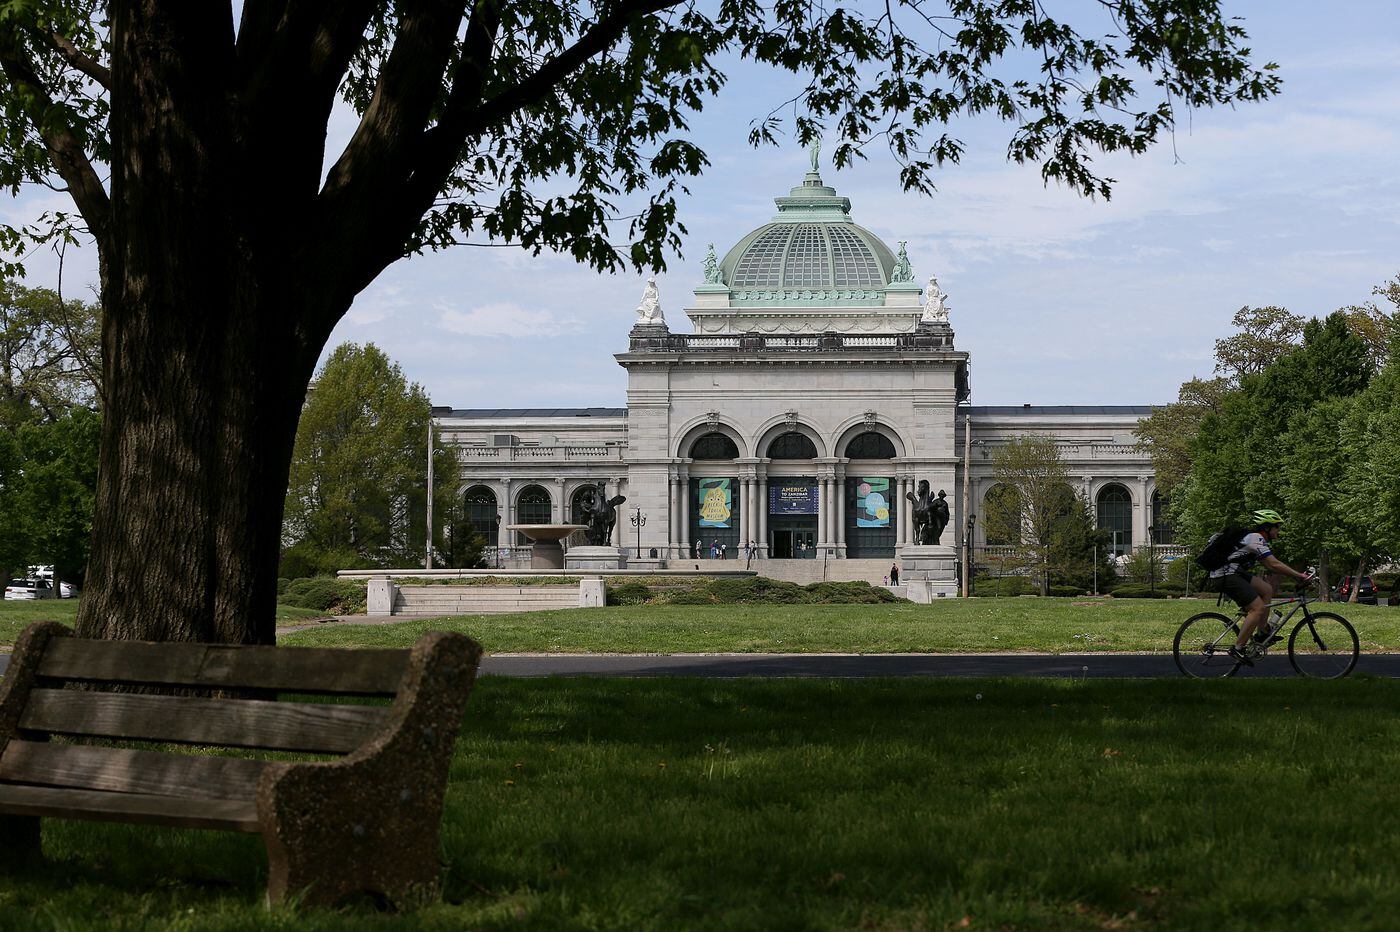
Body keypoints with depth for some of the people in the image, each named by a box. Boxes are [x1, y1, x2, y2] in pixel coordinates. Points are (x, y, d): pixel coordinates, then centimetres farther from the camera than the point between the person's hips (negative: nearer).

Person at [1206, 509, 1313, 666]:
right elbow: (1274, 564, -19)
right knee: (1258, 608, -13)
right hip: (1226, 576, -11)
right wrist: (1300, 576, -15)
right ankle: (1238, 649, -12)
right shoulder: (1256, 538, -11)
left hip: (1231, 573, 11)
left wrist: (1297, 575, 16)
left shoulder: (1253, 538, 21)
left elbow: (1268, 564, 22)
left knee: (1267, 589, 13)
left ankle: (1263, 633, 14)